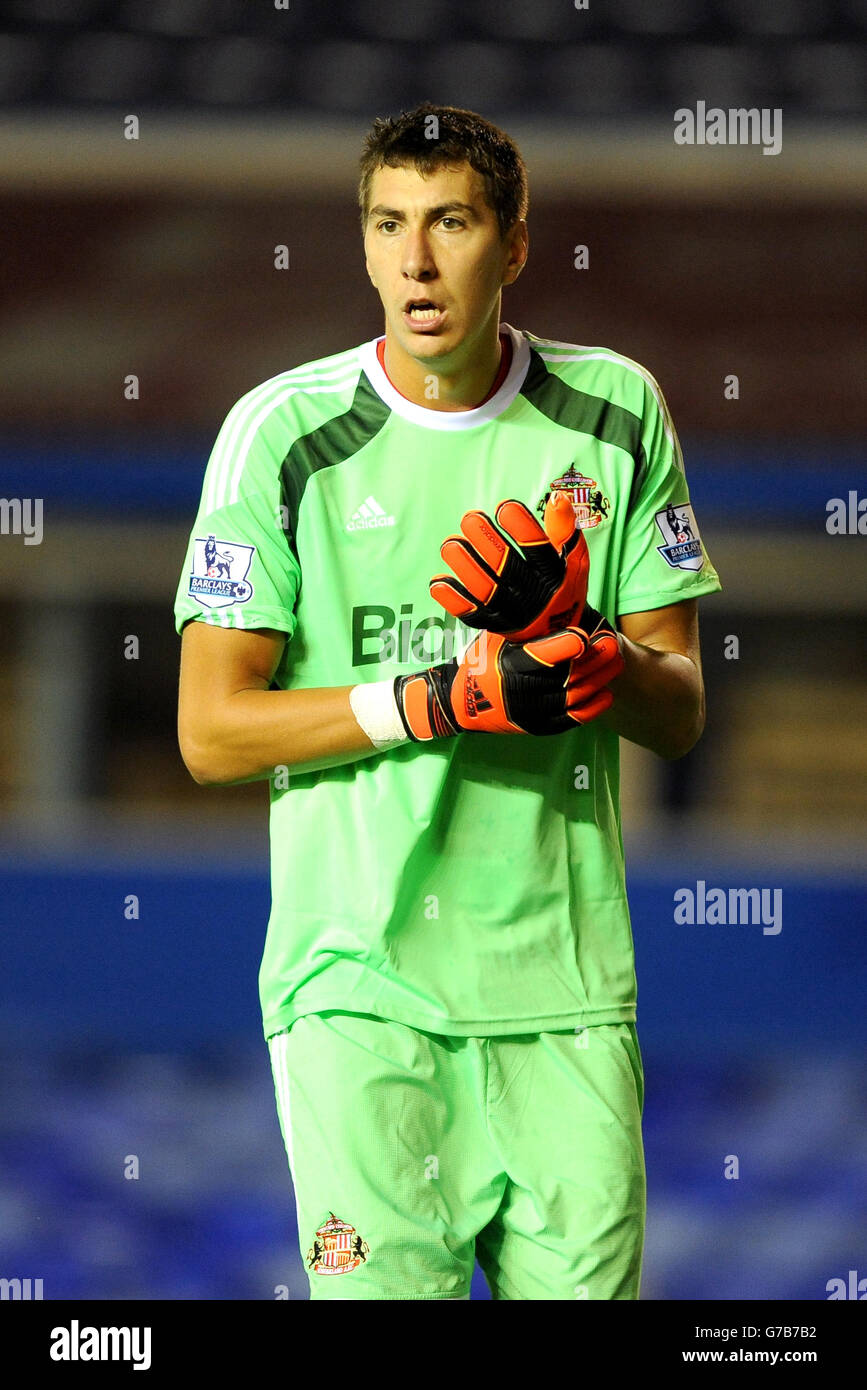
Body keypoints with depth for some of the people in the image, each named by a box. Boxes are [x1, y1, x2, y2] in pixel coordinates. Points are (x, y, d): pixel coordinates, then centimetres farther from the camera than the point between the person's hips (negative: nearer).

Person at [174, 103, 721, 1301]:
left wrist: (577, 644, -13)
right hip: (359, 972, -2)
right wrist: (442, 698, -14)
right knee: (383, 1283, -11)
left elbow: (679, 715, 8)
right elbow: (210, 732, -3)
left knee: (588, 1281, -1)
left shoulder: (617, 412, 6)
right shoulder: (285, 432, -2)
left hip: (567, 979, 2)